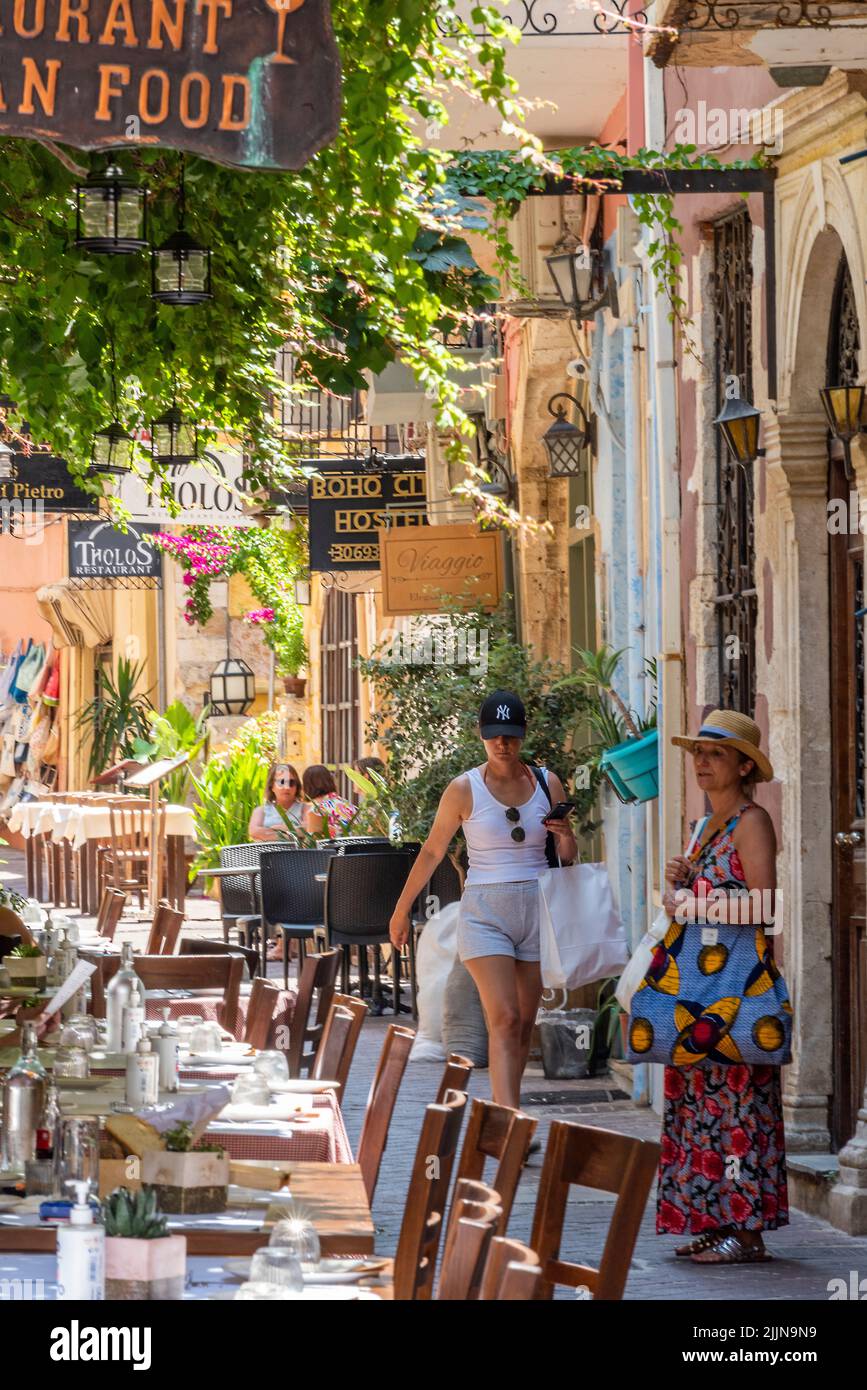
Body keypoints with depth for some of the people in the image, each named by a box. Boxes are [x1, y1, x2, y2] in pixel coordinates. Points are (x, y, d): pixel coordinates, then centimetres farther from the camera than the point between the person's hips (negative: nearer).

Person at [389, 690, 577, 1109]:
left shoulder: (546, 784, 5)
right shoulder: (464, 790, -3)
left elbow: (568, 859, 13)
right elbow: (432, 851, 8)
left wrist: (566, 838, -10)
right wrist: (401, 909, 14)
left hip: (537, 911, 4)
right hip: (484, 913, -4)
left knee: (524, 1024, 8)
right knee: (505, 1020, -16)